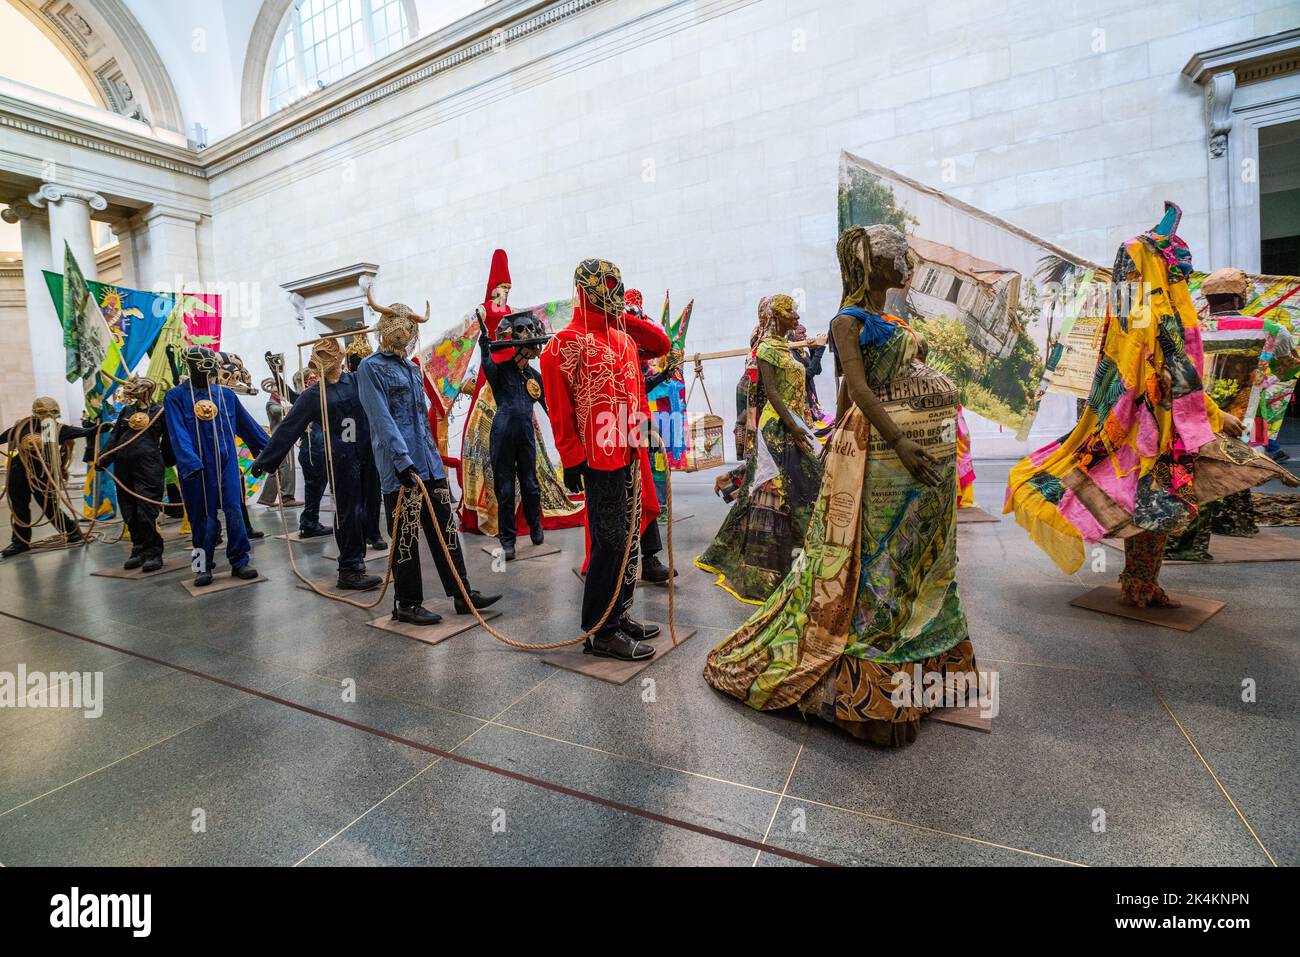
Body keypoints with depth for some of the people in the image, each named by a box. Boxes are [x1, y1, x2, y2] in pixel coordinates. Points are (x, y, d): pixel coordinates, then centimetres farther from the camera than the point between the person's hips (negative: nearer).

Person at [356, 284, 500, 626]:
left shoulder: (411, 368, 18)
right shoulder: (371, 368, -4)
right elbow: (382, 420, -14)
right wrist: (404, 462, -21)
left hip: (430, 463, 7)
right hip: (400, 469, -7)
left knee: (445, 527, 7)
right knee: (406, 537, 1)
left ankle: (462, 594, 15)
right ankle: (406, 604, 14)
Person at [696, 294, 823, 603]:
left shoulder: (784, 347, 19)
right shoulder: (767, 347, -9)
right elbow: (770, 390, -18)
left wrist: (802, 424, 17)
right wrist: (793, 426, -23)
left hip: (793, 424, 10)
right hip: (779, 426, -10)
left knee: (798, 488, 12)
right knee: (779, 491, -8)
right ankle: (766, 568, -1)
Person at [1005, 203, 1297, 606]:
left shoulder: (1126, 313, 10)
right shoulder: (1166, 313, -11)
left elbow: (1113, 371, 13)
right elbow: (1180, 374, -15)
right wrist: (1217, 415, -8)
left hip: (1124, 421, 7)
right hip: (1158, 422, -7)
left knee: (1138, 502, 12)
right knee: (1155, 503, 1)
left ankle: (1136, 584, 21)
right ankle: (1142, 588, 10)